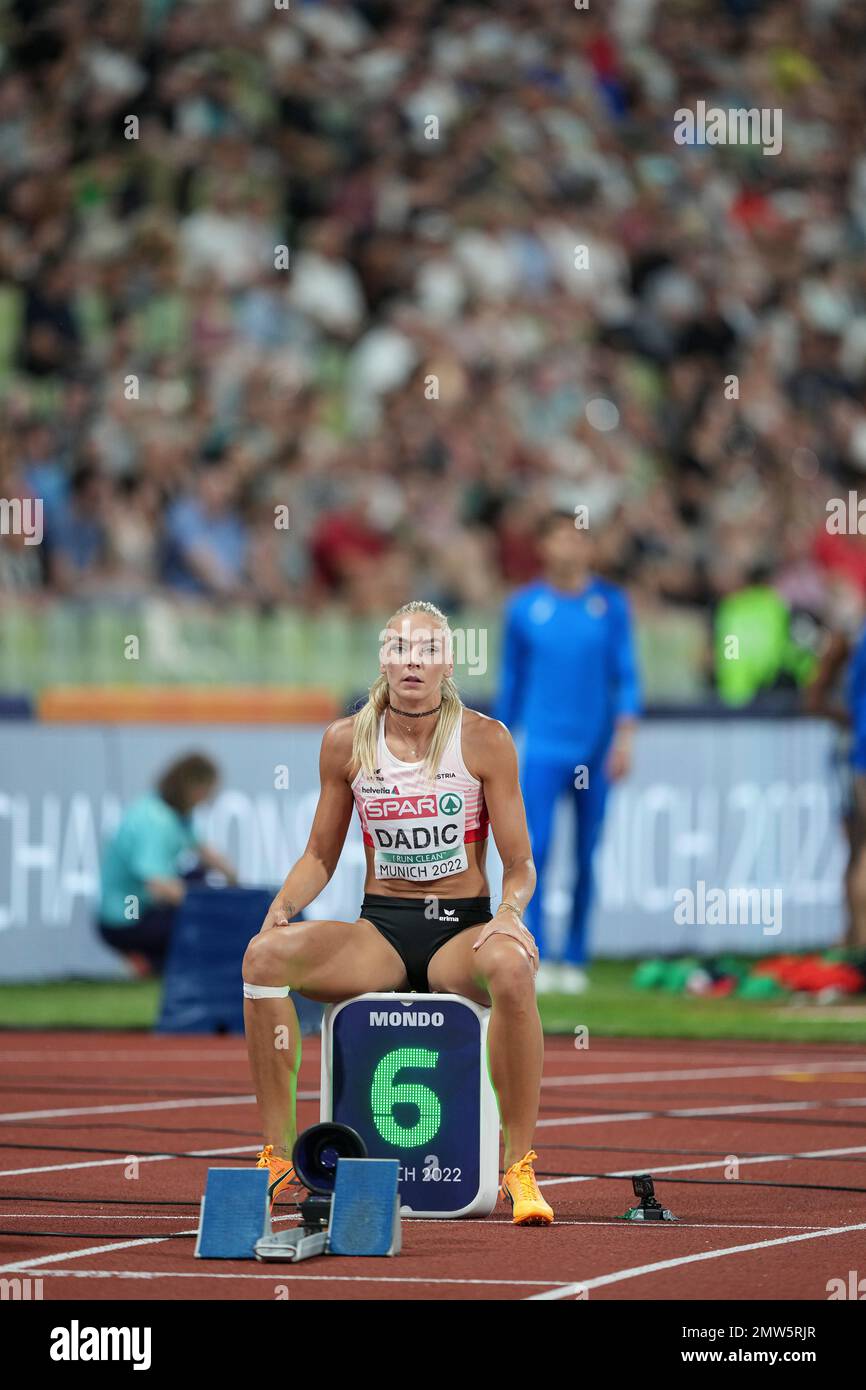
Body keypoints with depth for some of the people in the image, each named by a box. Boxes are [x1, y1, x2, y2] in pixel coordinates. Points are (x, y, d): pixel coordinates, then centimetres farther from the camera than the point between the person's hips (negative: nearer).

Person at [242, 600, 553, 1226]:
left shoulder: (485, 740, -3)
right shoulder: (347, 741, 4)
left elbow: (520, 865, -2)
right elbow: (320, 856, 12)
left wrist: (509, 913, -24)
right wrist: (283, 906, -9)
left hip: (463, 929, -2)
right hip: (378, 932, 2)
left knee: (510, 967, -39)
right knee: (265, 955, -26)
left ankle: (520, 1168, -30)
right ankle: (278, 1158, -20)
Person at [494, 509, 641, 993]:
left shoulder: (611, 603, 4)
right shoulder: (525, 607, 4)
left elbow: (626, 674, 4)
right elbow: (512, 678, 11)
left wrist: (625, 736, -7)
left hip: (596, 749, 1)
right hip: (545, 748, -1)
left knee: (586, 858, 4)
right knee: (536, 849, -13)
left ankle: (575, 960, 12)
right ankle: (538, 958, -11)